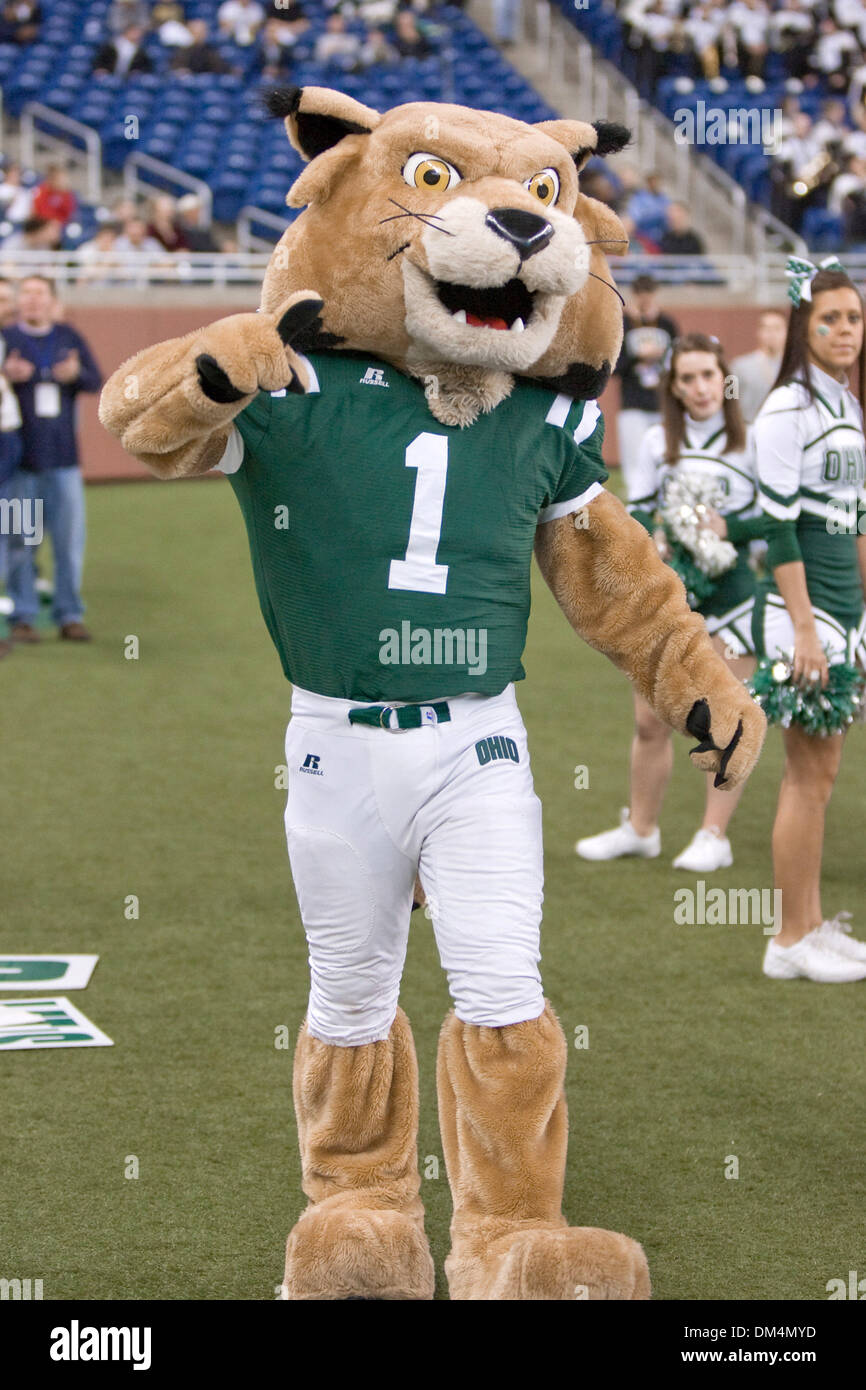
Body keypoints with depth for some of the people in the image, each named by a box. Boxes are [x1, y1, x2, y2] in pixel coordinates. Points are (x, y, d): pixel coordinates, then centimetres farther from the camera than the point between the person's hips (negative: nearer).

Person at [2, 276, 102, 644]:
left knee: (70, 537, 5)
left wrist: (77, 374, -14)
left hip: (63, 458, 3)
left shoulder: (69, 337, 10)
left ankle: (70, 616, 13)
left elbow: (97, 381, 7)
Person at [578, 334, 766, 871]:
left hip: (730, 591, -3)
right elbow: (635, 510, 11)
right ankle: (641, 828, 21)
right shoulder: (658, 441, 7)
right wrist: (654, 537, -9)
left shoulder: (752, 440, -1)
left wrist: (729, 527, -17)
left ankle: (715, 835, 10)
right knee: (650, 721, 7)